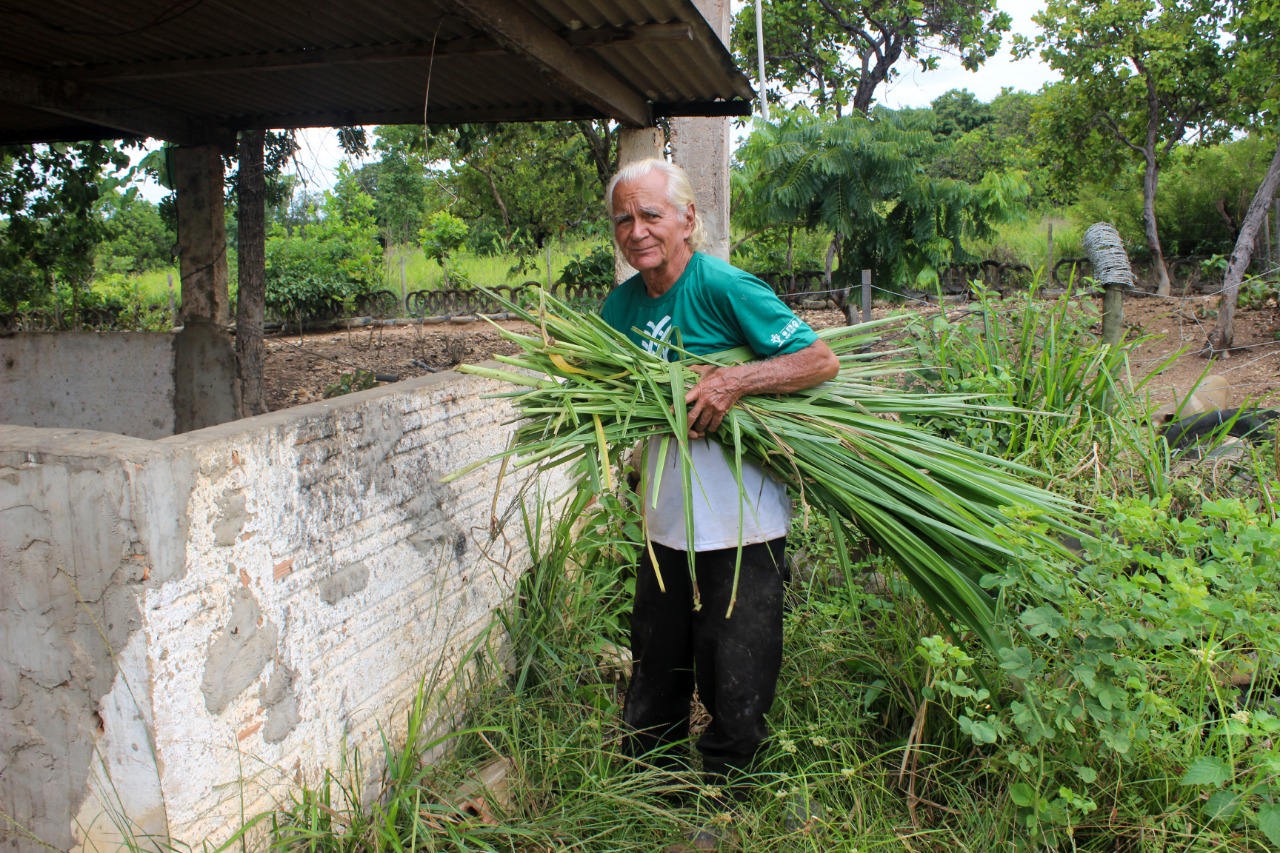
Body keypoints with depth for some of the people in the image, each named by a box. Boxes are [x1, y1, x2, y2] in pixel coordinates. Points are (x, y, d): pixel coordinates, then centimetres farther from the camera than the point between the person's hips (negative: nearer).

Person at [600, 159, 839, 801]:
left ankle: (719, 795, 33)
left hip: (742, 526, -6)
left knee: (734, 686, 7)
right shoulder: (622, 304, 5)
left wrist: (734, 382, -27)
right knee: (655, 673, 20)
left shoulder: (724, 287, -14)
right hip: (666, 524, 6)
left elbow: (822, 361, -16)